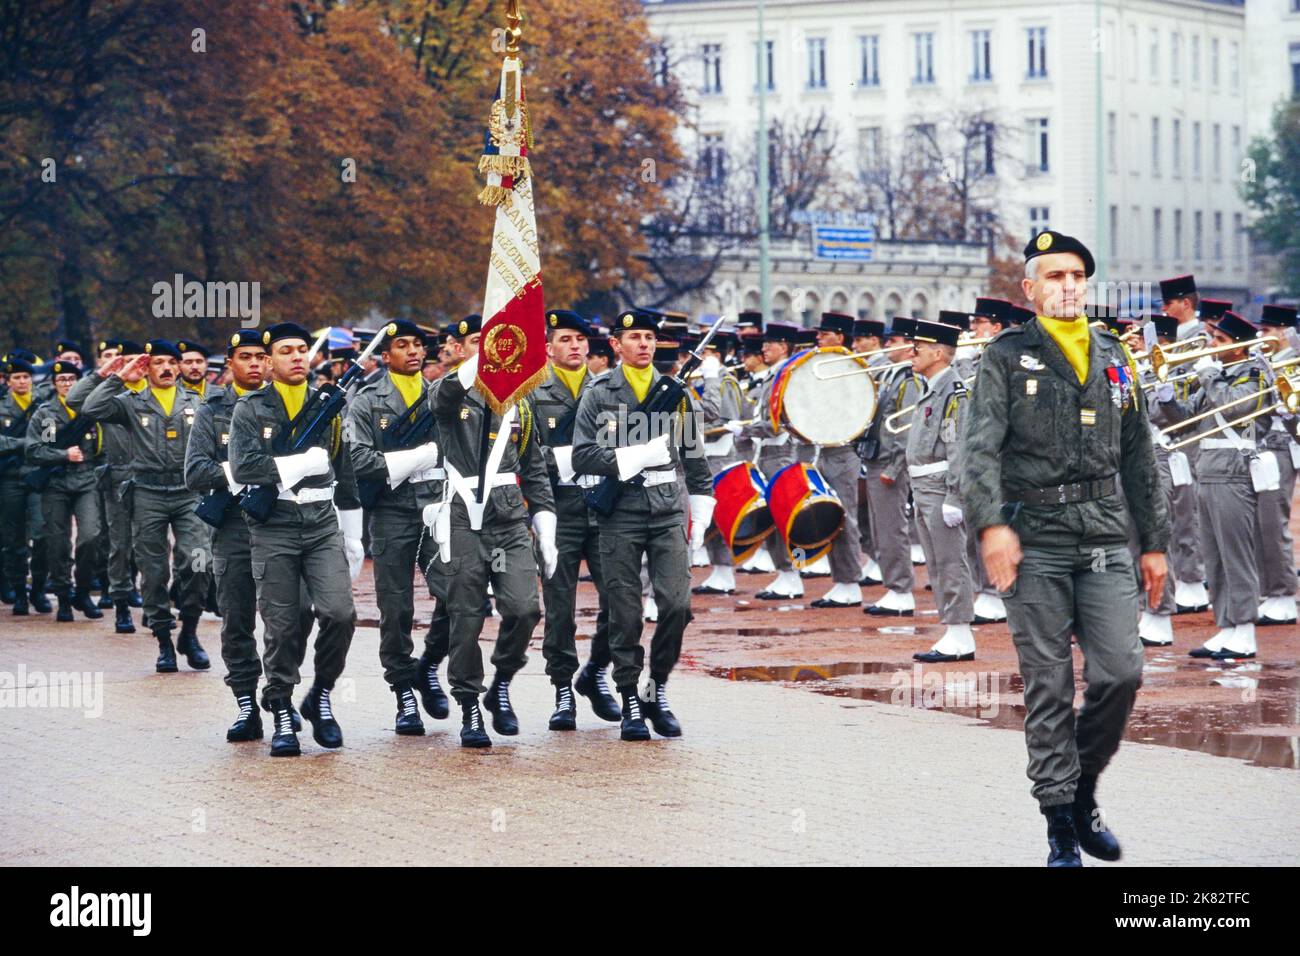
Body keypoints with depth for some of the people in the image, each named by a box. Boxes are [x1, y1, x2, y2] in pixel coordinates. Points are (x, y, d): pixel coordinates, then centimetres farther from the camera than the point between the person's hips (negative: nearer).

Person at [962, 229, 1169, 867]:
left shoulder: (1114, 360, 15)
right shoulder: (1007, 358, 2)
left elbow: (1138, 458, 19)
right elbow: (980, 448, -9)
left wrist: (1154, 541, 17)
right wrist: (991, 523, -24)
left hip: (1104, 540, 3)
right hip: (1034, 541, -3)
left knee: (1121, 673, -6)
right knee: (1049, 689, -1)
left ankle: (1083, 789, 17)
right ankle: (1062, 829, 5)